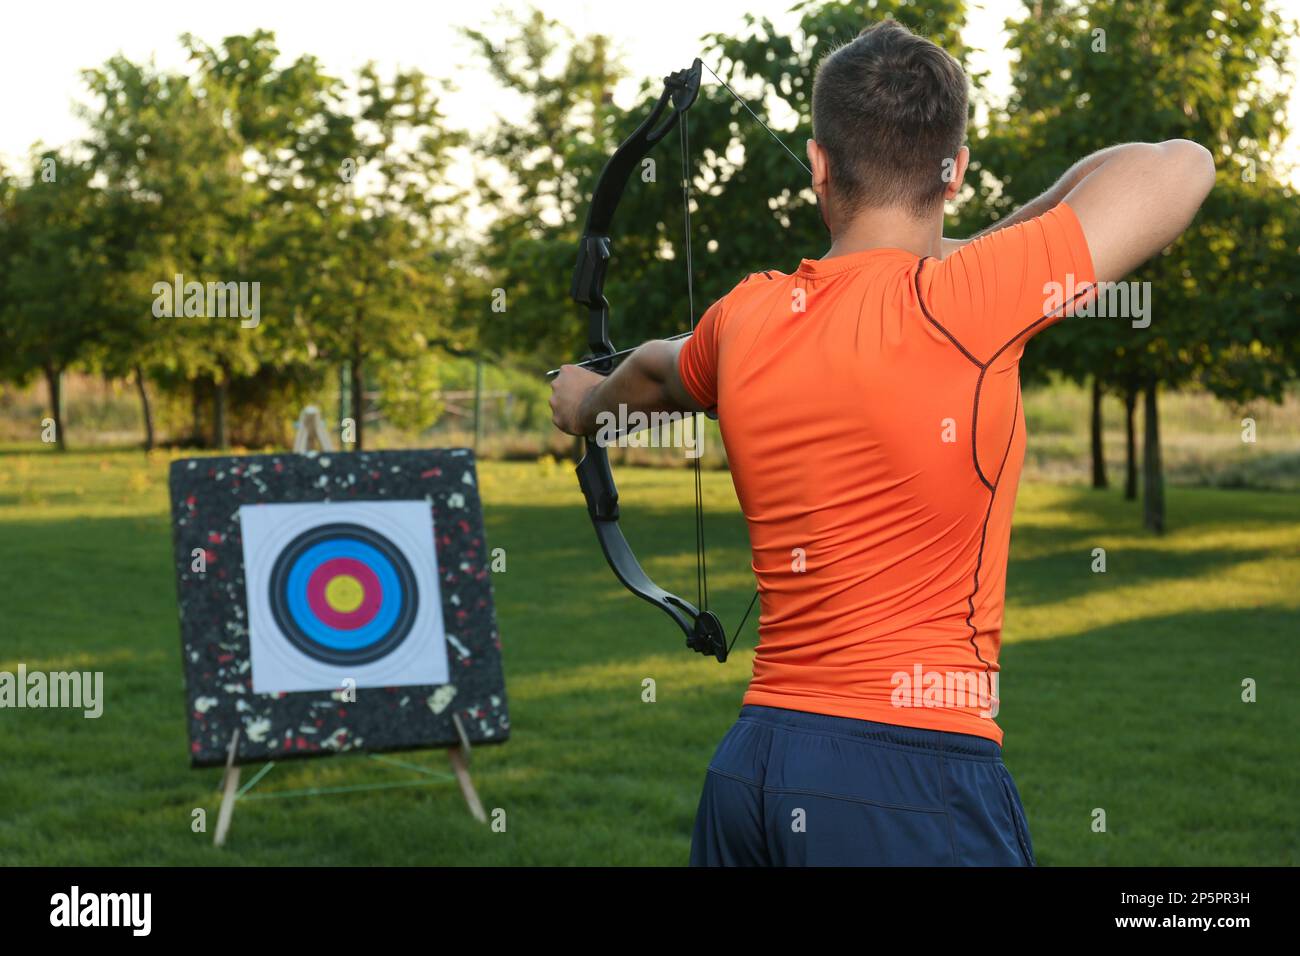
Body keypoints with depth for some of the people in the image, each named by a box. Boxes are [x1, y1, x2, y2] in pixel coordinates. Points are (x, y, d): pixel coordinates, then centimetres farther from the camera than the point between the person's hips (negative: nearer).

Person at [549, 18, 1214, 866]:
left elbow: (659, 374, 32)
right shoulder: (952, 305, -12)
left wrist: (590, 400, 55)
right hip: (913, 786, -6)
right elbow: (1180, 166, -6)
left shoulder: (747, 319, 6)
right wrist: (978, 251, 6)